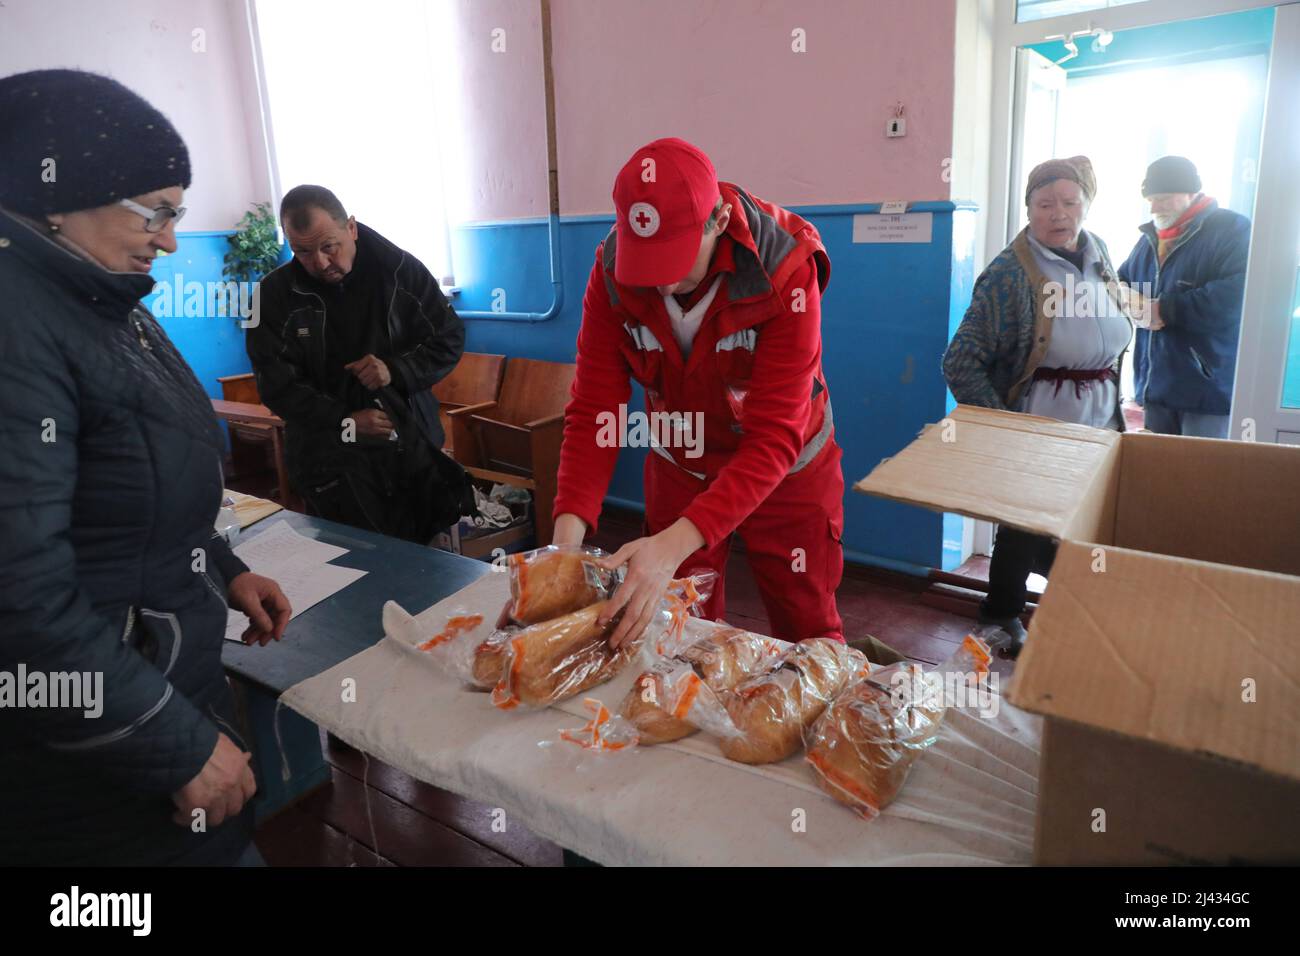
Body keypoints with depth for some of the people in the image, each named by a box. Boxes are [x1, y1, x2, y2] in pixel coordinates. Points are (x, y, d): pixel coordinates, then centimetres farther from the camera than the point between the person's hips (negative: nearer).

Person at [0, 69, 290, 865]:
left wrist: (225, 571, 8)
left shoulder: (105, 306, 5)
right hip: (86, 749, -8)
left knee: (229, 838, 22)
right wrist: (183, 747, -22)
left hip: (171, 674, 8)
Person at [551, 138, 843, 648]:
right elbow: (594, 407, -19)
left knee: (808, 631, 14)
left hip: (785, 471, -2)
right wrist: (568, 529, -34)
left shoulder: (785, 269, -30)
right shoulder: (612, 270, -19)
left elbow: (775, 437, -34)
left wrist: (676, 544, -46)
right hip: (679, 467, 3)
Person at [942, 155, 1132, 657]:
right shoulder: (1010, 273, -17)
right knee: (1026, 524, 6)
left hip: (1100, 421, 6)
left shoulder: (1097, 251, 4)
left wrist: (1113, 404, 17)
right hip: (1039, 423, -6)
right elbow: (960, 363, -20)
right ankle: (1005, 616, 28)